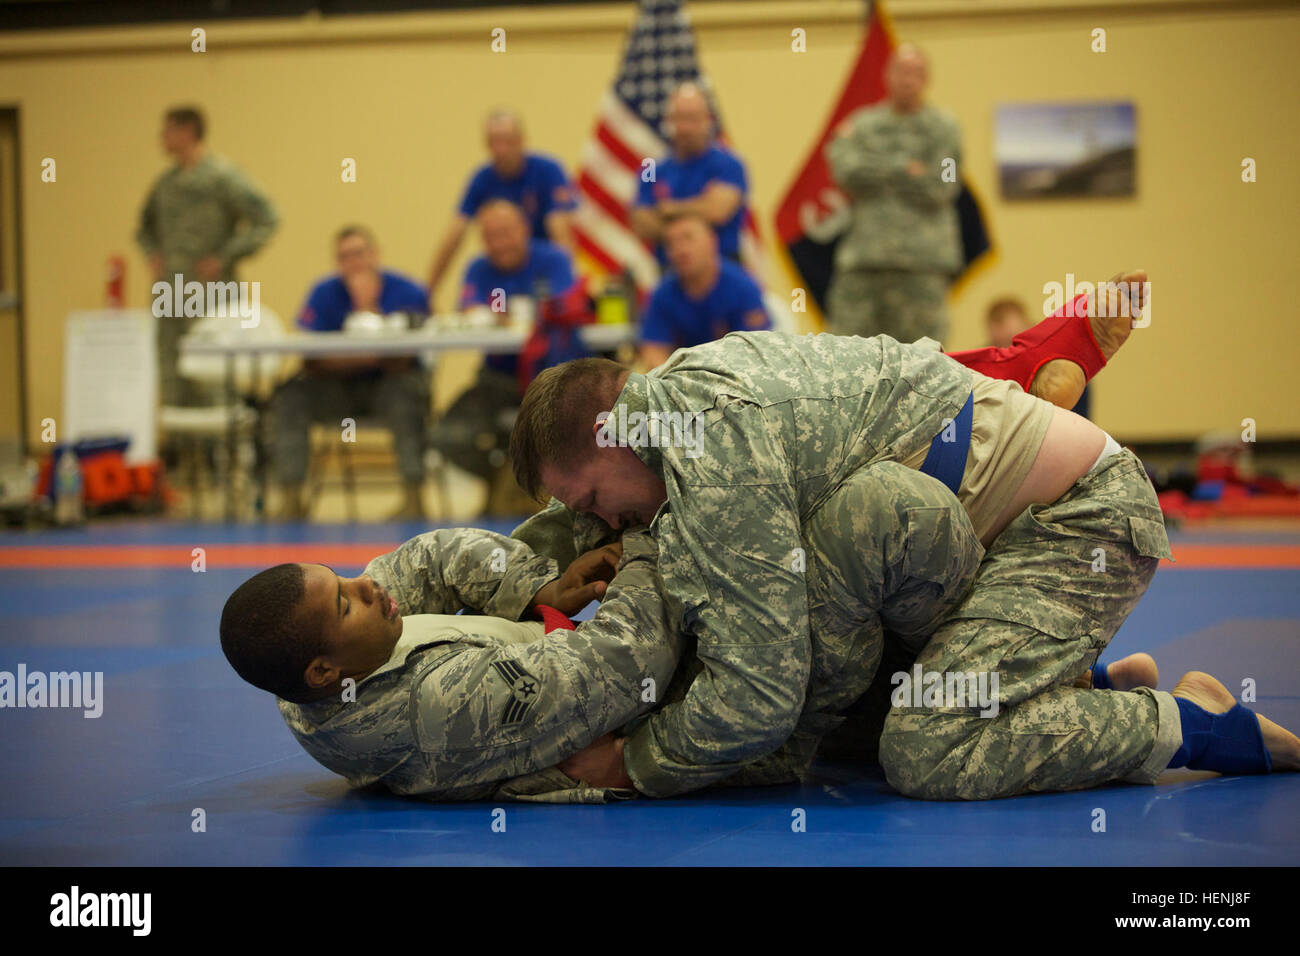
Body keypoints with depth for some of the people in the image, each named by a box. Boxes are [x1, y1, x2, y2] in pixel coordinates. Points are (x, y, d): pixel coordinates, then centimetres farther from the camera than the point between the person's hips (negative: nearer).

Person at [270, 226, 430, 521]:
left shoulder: (407, 293, -11)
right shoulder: (324, 294, -3)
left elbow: (399, 363, -21)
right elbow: (312, 362, -11)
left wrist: (367, 306, -25)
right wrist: (361, 358, -27)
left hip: (386, 384, -2)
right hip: (339, 388, 2)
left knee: (406, 391, -35)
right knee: (290, 395, -22)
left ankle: (413, 498, -32)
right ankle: (291, 499, -21)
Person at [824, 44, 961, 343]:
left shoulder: (942, 128, 6)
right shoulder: (862, 124, 14)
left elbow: (938, 189, -5)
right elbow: (847, 172, -2)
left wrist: (875, 168, 1)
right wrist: (903, 168, -4)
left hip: (921, 258, -2)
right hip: (864, 255, 2)